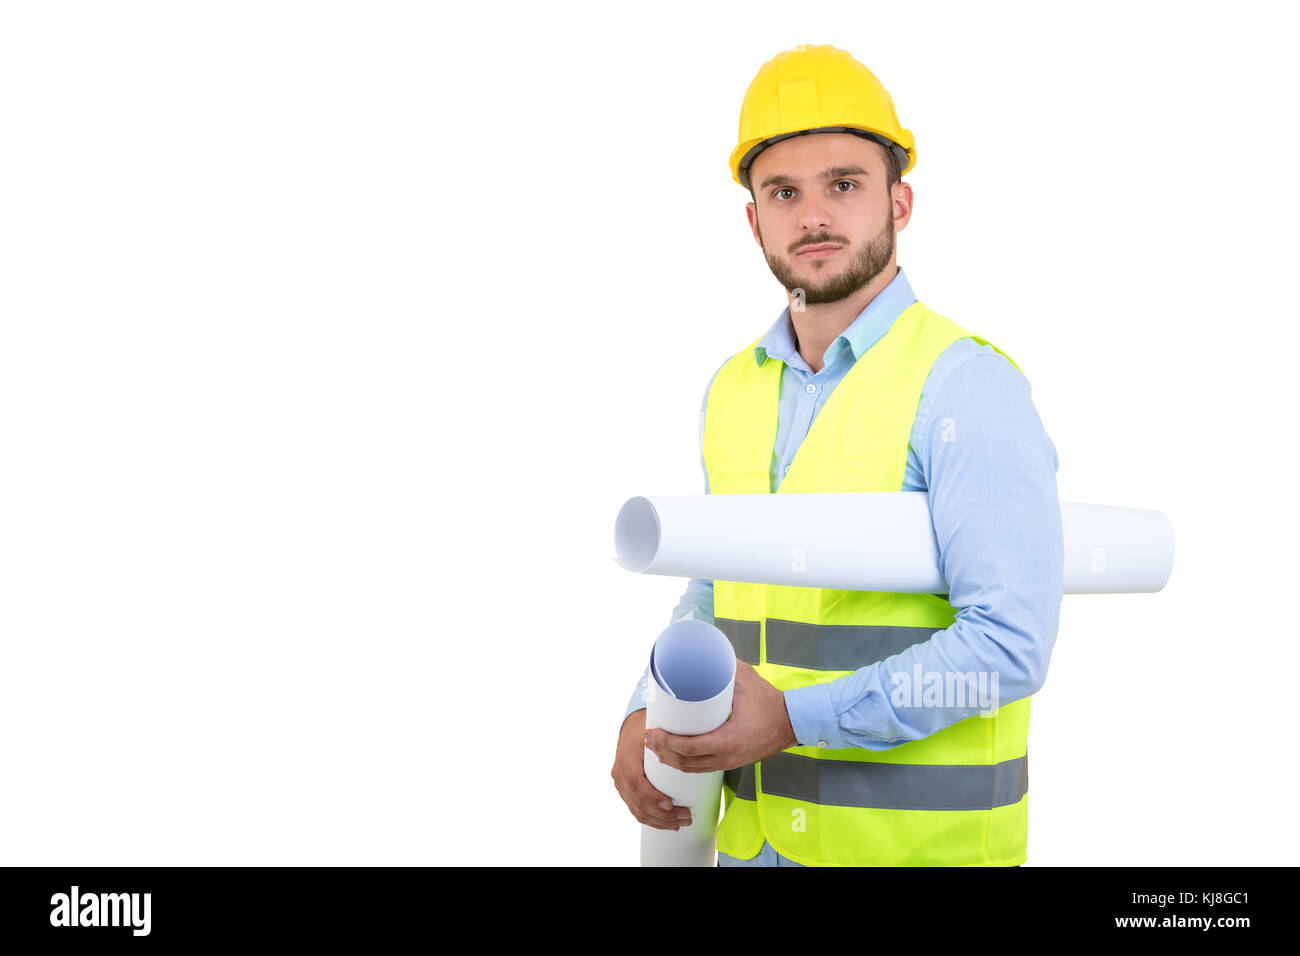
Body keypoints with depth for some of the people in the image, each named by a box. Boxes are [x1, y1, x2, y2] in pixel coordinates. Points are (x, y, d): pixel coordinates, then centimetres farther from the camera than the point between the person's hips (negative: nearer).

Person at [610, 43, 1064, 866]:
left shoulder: (967, 384, -14)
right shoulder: (734, 391, 6)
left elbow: (1010, 644, -19)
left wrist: (794, 720, -21)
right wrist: (646, 720, 2)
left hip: (924, 840, -5)